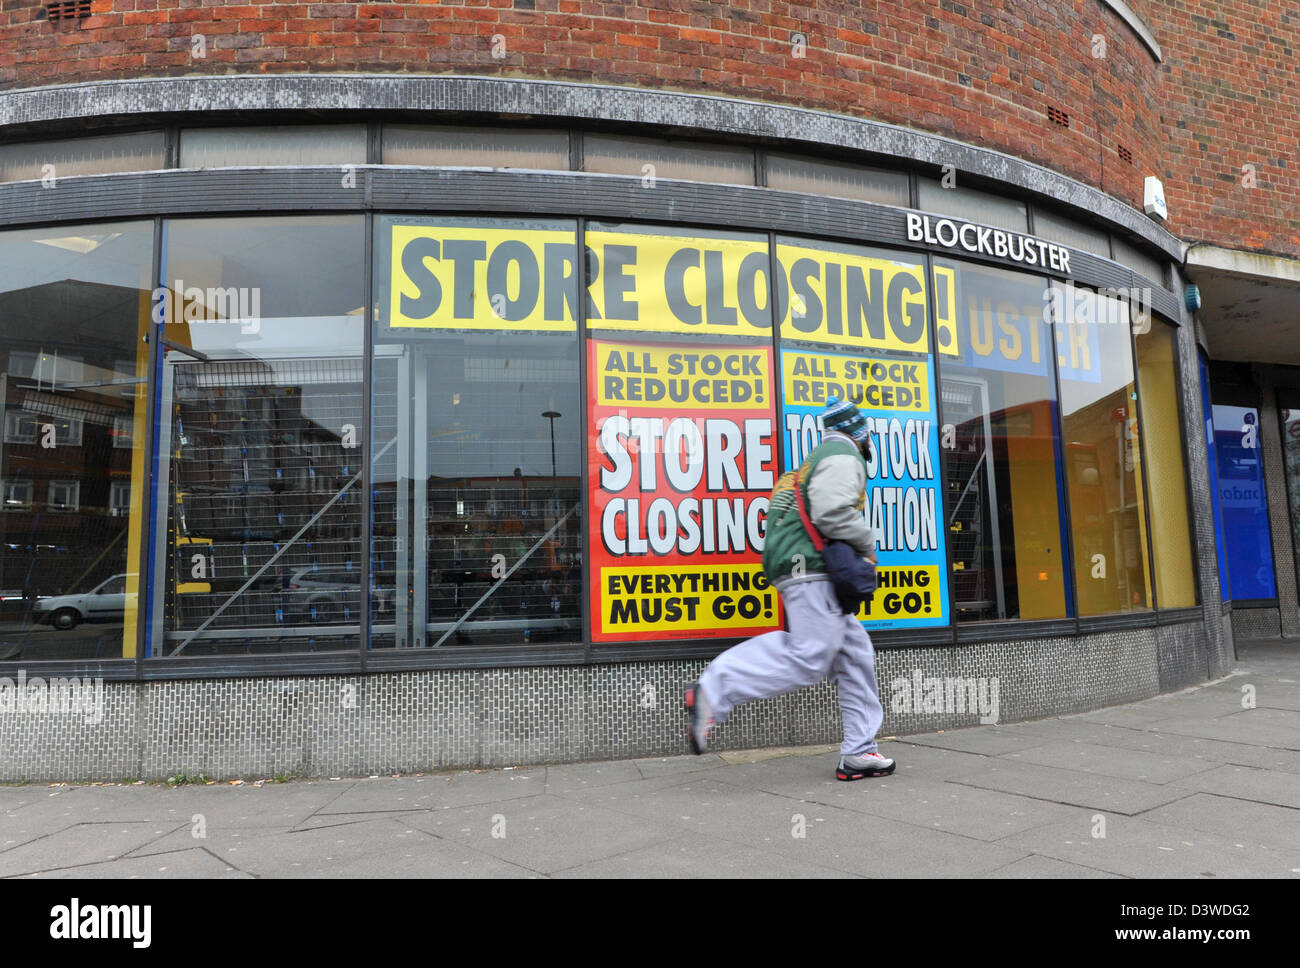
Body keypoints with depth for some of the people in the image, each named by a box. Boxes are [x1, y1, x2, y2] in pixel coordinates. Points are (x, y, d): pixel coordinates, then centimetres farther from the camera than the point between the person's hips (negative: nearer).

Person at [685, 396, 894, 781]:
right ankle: (713, 691, -20)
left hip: (808, 572, 11)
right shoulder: (844, 457, -3)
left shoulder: (819, 459, 29)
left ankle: (858, 752, 9)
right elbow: (833, 514, -19)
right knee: (809, 657, -18)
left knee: (854, 654, 8)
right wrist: (868, 542, -4)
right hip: (811, 567, -11)